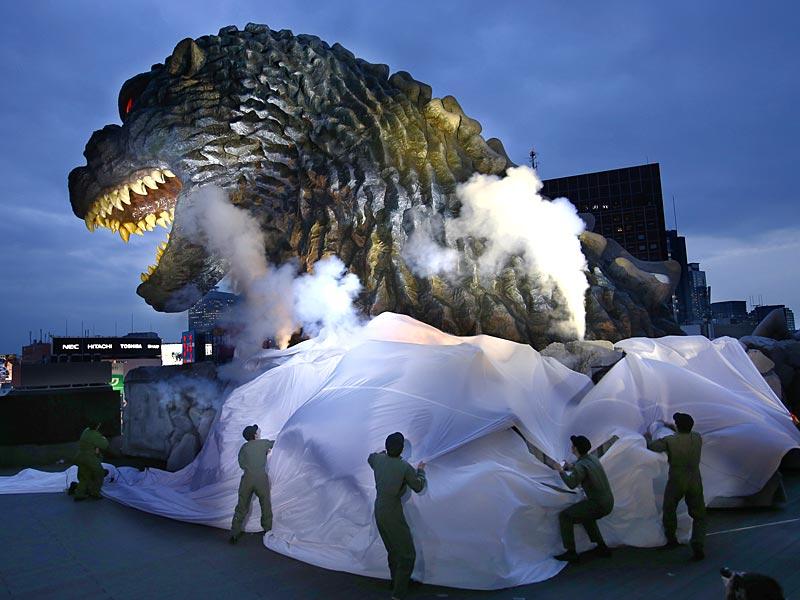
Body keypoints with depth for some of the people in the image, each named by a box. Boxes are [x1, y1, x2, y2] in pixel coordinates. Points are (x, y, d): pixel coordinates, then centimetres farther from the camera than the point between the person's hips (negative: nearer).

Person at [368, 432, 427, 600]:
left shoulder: (378, 459, -3)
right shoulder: (405, 467, -19)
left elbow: (370, 458, 23)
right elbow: (418, 487, -2)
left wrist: (382, 452, 40)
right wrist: (421, 471, 14)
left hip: (379, 512, 7)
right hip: (393, 515, -7)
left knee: (393, 551, 24)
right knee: (407, 555, 2)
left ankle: (396, 582, 40)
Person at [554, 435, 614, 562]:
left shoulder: (581, 465, -18)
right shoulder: (593, 459, 10)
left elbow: (572, 484, -32)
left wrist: (562, 472, -14)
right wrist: (571, 468, 28)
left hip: (598, 505, -9)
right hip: (608, 503, 9)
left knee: (564, 516, -5)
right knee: (585, 516, 34)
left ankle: (571, 552, -3)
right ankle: (602, 547, 32)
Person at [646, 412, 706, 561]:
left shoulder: (669, 441, -16)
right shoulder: (697, 438, -4)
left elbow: (652, 446, -1)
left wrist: (648, 437, 19)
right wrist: (673, 428, 29)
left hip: (676, 482, -2)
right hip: (695, 482, 3)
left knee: (669, 510, 20)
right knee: (699, 516, 10)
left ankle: (671, 540, 34)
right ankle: (698, 547, -3)